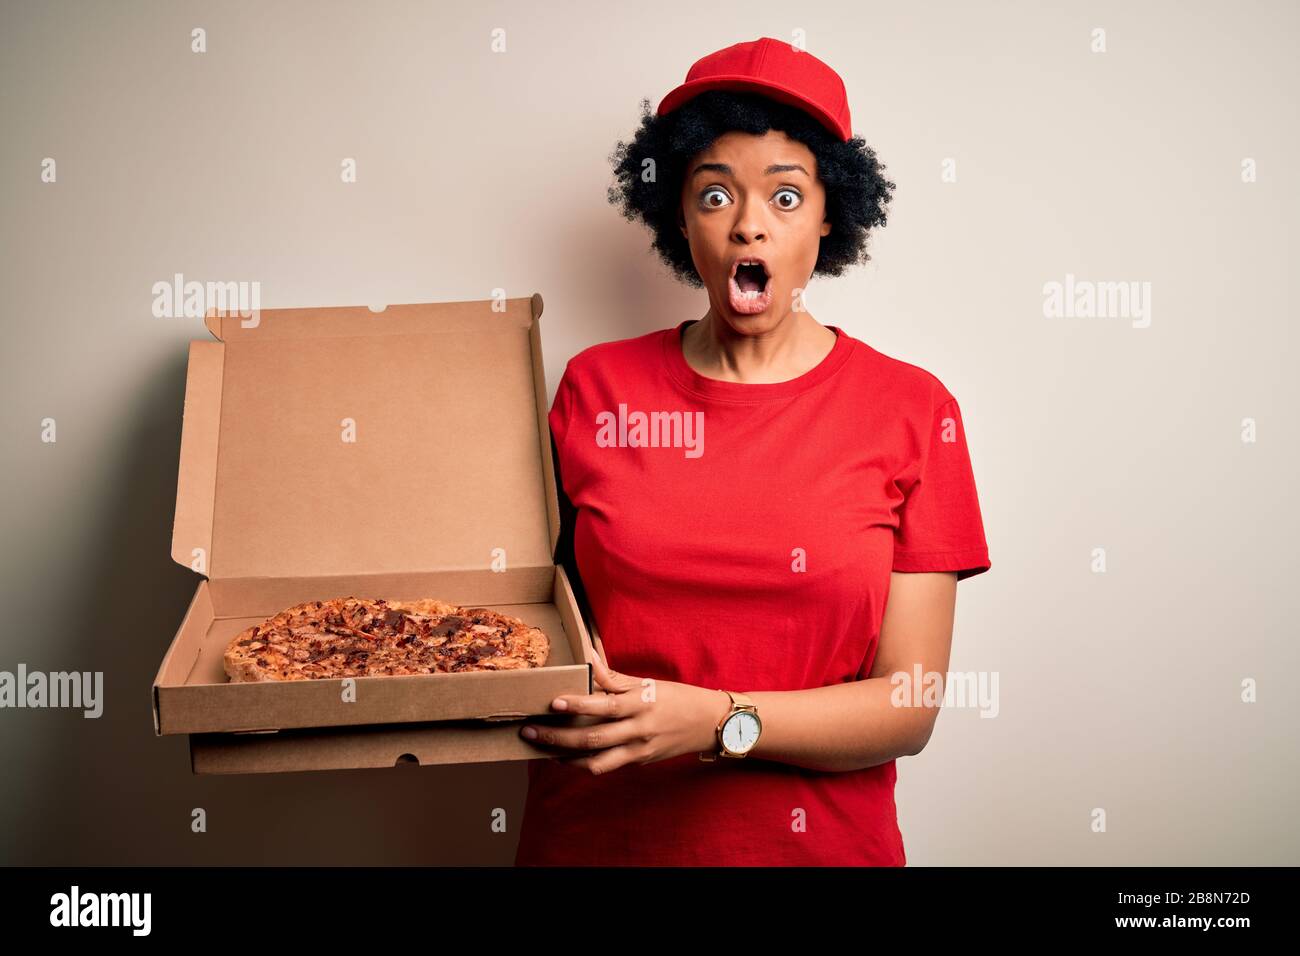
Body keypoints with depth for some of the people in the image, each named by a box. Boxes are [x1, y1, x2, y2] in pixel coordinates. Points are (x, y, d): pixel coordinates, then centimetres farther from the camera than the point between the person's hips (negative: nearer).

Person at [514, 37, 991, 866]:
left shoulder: (911, 411, -6)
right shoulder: (595, 387, -3)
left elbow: (907, 708, -9)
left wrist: (717, 723, -22)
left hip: (816, 841, -1)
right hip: (593, 836, 1)